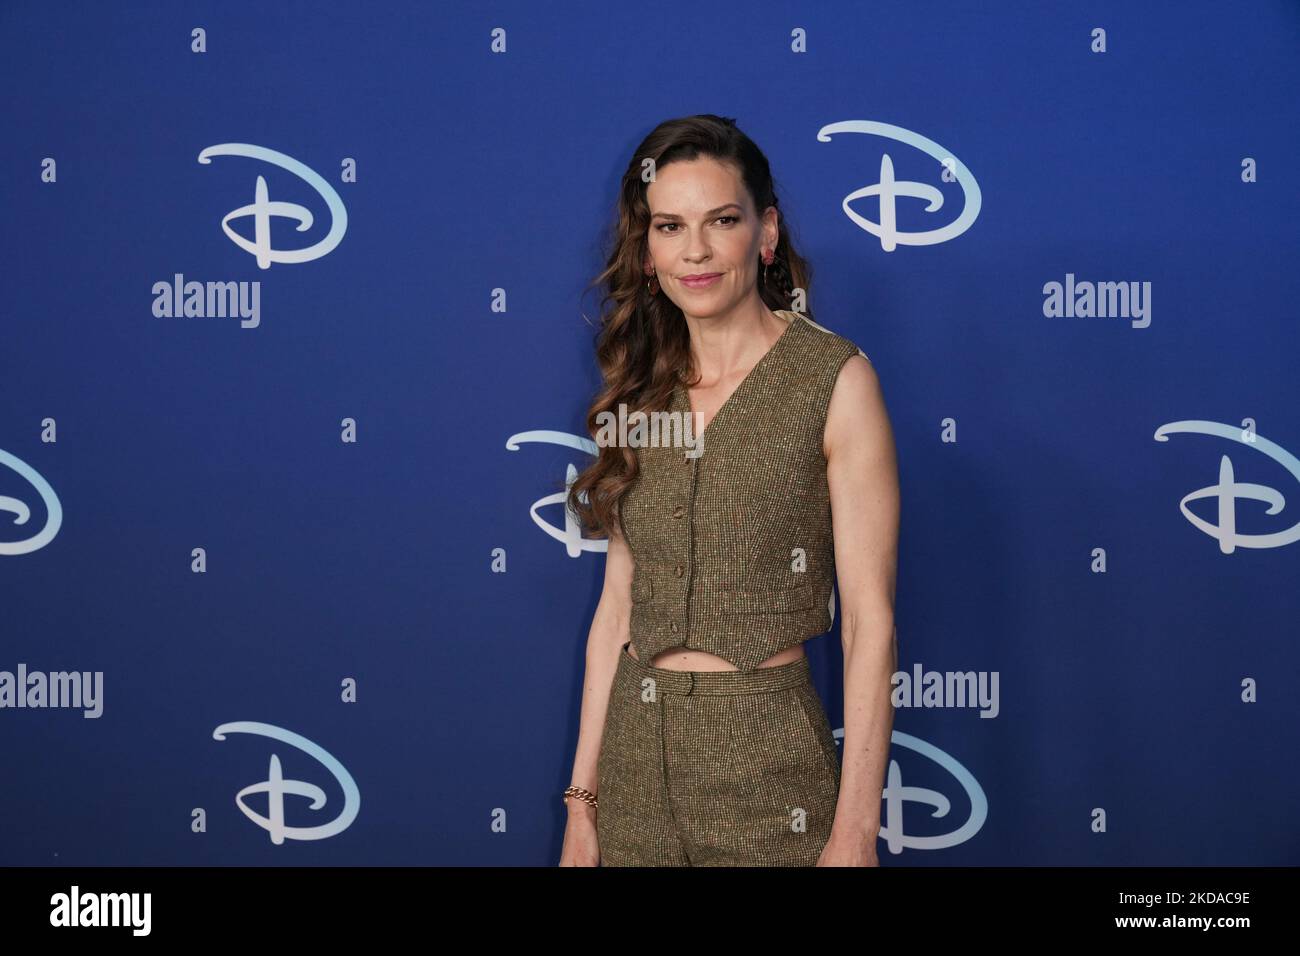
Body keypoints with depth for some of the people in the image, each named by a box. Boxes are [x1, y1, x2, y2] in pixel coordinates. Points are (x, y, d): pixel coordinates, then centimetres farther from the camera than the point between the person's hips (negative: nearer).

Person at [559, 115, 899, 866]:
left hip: (767, 759, -4)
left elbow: (870, 621, -11)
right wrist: (583, 799, 7)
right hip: (635, 755, 5)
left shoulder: (835, 378, -9)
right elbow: (619, 600, 9)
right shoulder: (642, 388, 6)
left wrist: (855, 833, -15)